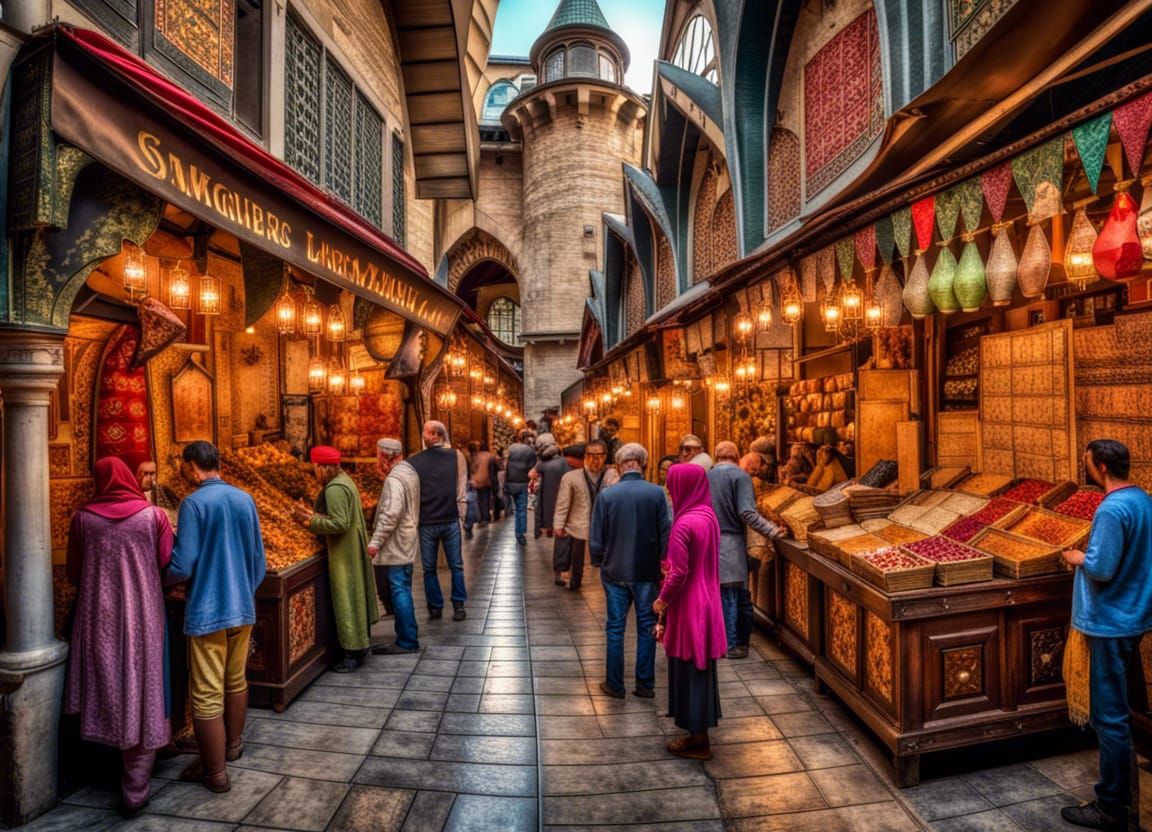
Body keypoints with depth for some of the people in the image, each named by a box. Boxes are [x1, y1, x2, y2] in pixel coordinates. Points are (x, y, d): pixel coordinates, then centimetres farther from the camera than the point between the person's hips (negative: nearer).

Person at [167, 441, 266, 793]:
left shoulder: (193, 503, -14)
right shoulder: (245, 499, 3)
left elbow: (182, 567, -16)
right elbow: (259, 560, 8)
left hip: (207, 611, -6)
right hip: (243, 608, 6)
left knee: (207, 695, 5)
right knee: (236, 681, 23)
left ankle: (215, 772, 16)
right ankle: (233, 744, 41)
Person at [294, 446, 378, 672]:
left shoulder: (334, 489, -22)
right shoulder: (343, 480, 10)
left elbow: (340, 524, -26)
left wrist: (312, 521, -20)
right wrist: (315, 516, 7)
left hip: (344, 553, -11)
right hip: (352, 549, 11)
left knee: (347, 598, -2)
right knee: (355, 595, 18)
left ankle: (354, 653, 8)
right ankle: (361, 643, 31)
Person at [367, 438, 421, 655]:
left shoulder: (394, 479, -19)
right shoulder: (409, 472, 13)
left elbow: (390, 514, -26)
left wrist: (375, 542, -22)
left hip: (396, 545, -10)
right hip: (405, 544, 10)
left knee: (400, 591, -2)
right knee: (402, 590, 17)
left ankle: (407, 641, 6)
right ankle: (408, 637, 26)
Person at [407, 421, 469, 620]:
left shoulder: (413, 461, -3)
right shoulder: (456, 456, -3)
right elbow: (462, 489, -1)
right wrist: (461, 515, 8)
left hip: (426, 522, 0)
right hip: (451, 520, 0)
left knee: (429, 568, 14)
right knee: (456, 565, 11)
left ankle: (435, 607, 20)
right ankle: (458, 607, 11)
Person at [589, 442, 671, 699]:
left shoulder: (607, 495, -12)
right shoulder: (657, 493, -12)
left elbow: (596, 538, -7)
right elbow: (665, 534, -7)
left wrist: (599, 563, 10)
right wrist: (663, 564, 7)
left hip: (615, 571, 0)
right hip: (647, 572, 1)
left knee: (615, 628, 12)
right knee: (647, 627, 14)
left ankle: (615, 685, 23)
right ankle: (645, 684, 23)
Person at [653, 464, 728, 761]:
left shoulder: (684, 524, -24)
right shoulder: (708, 516, 2)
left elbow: (679, 573, -22)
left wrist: (663, 599, -6)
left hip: (689, 606, -8)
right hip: (706, 600, 8)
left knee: (690, 670, 7)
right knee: (701, 668, 21)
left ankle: (698, 741, 23)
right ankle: (699, 731, 38)